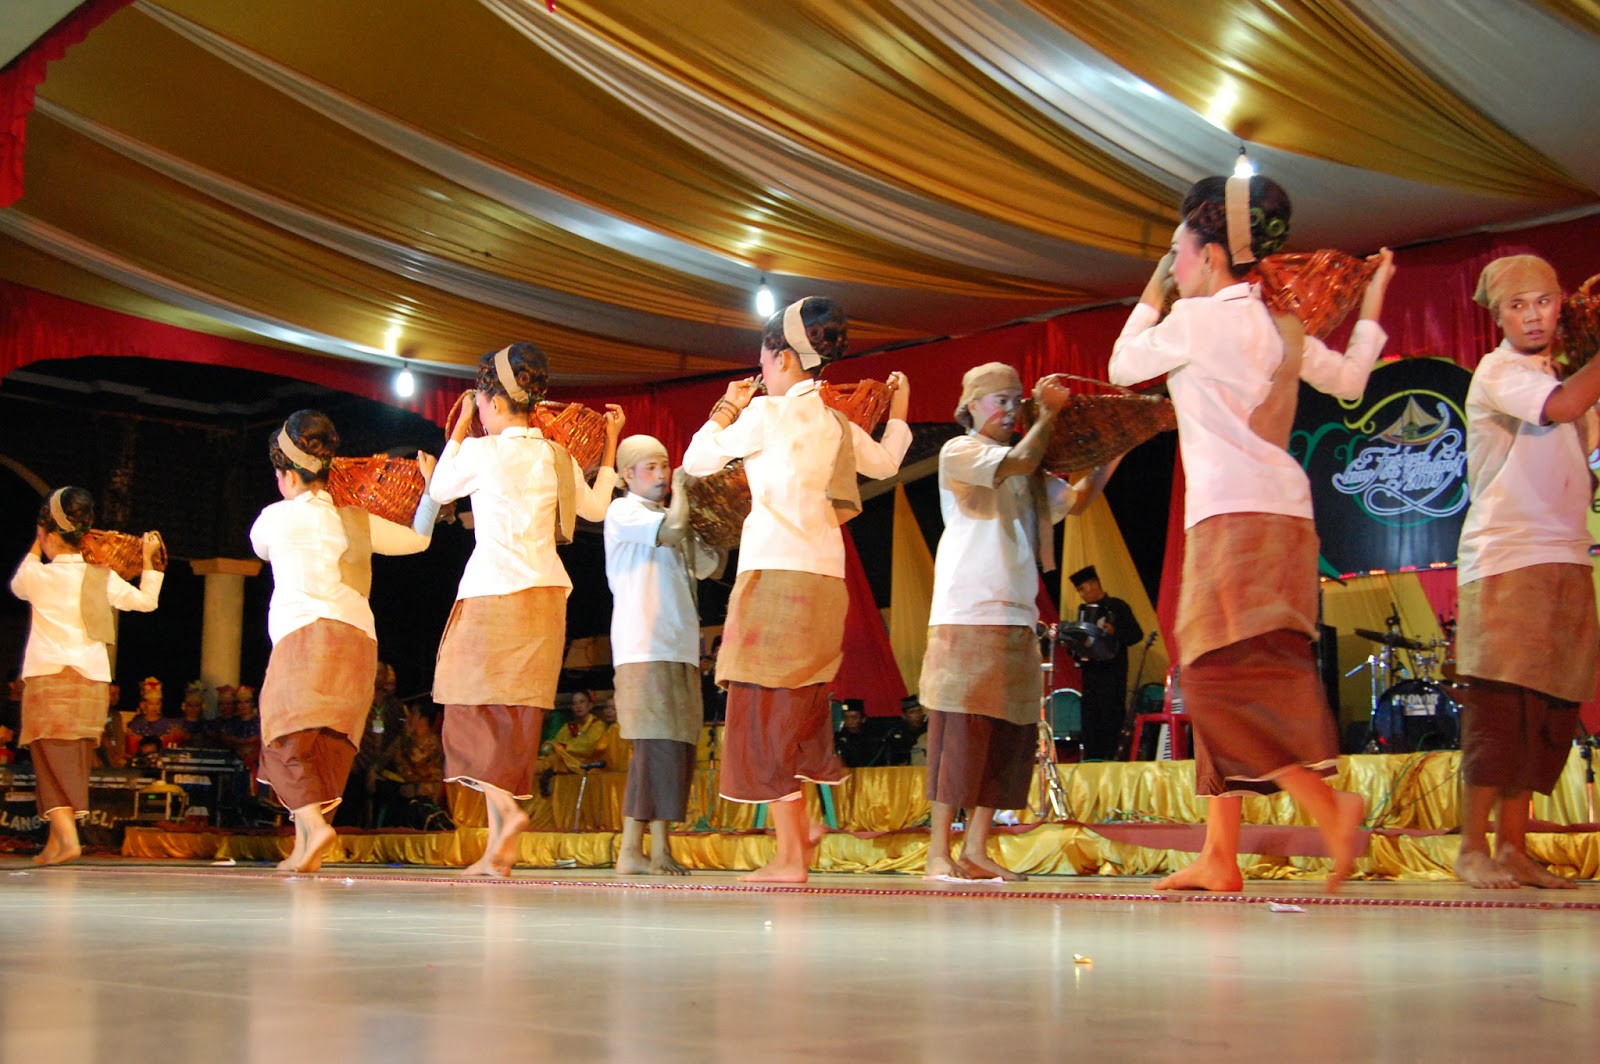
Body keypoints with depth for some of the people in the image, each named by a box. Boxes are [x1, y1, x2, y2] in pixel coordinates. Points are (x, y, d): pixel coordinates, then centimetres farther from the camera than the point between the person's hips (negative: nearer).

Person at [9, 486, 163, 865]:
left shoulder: (37, 574, -1)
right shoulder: (102, 578, 4)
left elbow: (17, 586, 23)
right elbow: (147, 601, 14)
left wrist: (36, 547, 33)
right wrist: (149, 559, 23)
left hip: (48, 677, -4)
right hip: (94, 680, 4)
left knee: (53, 761, -7)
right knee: (75, 764, 11)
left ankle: (67, 837, -22)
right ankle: (55, 842, 16)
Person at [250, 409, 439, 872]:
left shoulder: (276, 517, 8)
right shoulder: (358, 521, 15)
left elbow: (261, 547, 31)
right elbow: (418, 539, 28)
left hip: (306, 631, -4)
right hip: (360, 639, 4)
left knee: (288, 735, -5)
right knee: (329, 744, 8)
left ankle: (313, 825, -26)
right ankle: (304, 846, 2)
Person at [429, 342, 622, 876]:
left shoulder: (481, 452, -6)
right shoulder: (557, 457, 8)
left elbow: (440, 488, 14)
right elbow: (595, 507, 24)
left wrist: (460, 427, 23)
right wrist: (610, 443, 32)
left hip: (495, 591, -5)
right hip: (547, 593, 5)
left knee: (476, 710, 1)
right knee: (518, 717, 7)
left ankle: (505, 809, -22)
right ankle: (501, 847, 6)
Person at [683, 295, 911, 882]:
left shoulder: (766, 412, -6)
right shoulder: (838, 423, 13)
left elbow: (697, 461, 3)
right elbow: (887, 462, 32)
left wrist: (728, 408, 16)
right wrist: (899, 410, 46)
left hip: (777, 572, -7)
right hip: (827, 578, 7)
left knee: (765, 710, -4)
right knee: (797, 711, 19)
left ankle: (789, 856, -6)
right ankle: (803, 827, 16)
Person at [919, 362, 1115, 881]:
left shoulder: (1029, 476, 23)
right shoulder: (959, 451, 1)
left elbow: (1073, 499, 16)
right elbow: (1020, 462, -14)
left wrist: (1112, 455, 7)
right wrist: (1048, 415, -2)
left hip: (1017, 618, 7)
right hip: (967, 616, -7)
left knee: (1010, 734, 3)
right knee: (963, 728, -10)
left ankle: (976, 849, 7)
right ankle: (938, 853, -7)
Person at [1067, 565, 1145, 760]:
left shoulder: (1118, 606, -1)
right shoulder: (1084, 610, 18)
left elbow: (1137, 634, -6)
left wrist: (1114, 632, -21)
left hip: (1113, 669, -6)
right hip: (1090, 669, 6)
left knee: (1111, 715, -9)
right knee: (1089, 715, 2)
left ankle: (1109, 756, -10)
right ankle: (1091, 759, 3)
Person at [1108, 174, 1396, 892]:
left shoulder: (1197, 318, -4)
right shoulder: (1279, 325, 17)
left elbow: (1123, 365, 9)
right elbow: (1349, 379, 29)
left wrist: (1151, 296, 23)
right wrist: (1373, 298, 40)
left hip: (1234, 511, -9)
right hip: (1281, 510, 9)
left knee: (1226, 674, -15)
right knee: (1222, 678, 8)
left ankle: (1329, 806, -29)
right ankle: (1218, 857, 7)